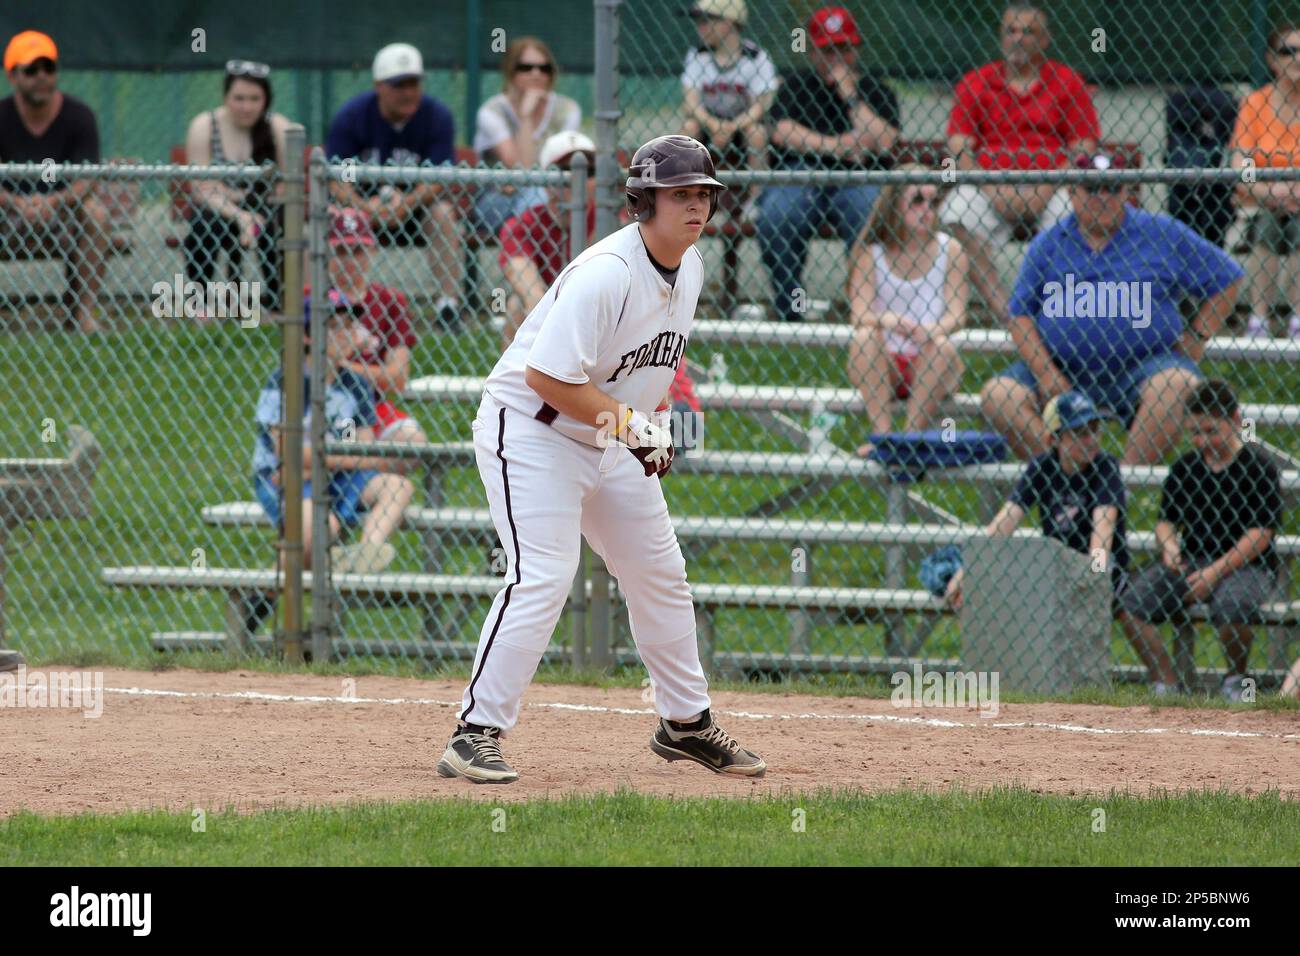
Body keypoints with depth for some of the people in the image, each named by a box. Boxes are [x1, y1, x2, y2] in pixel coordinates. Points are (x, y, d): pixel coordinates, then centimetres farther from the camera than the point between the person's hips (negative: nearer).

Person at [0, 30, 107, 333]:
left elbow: (87, 180, -15)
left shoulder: (78, 116, -6)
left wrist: (54, 201, -36)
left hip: (63, 214, 0)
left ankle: (83, 312, -24)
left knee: (96, 214, -31)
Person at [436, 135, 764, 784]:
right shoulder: (607, 274, -27)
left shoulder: (689, 269, 2)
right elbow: (546, 375, -28)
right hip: (531, 431, -9)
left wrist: (652, 426, 5)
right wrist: (630, 422, -28)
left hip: (609, 441, 9)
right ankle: (475, 735, -19)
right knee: (542, 578, -21)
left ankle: (686, 723, 30)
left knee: (660, 576, 14)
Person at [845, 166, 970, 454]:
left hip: (931, 367, 0)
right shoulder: (870, 252, -1)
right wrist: (889, 321, -35)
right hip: (881, 365, 0)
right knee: (865, 337, -29)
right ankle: (882, 433, -32)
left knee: (941, 345, -31)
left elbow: (957, 314, -10)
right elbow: (859, 314, -12)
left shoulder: (950, 250, -1)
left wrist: (931, 329, -33)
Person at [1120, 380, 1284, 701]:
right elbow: (1166, 520, 17)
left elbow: (1261, 533, -11)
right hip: (1189, 562, 5)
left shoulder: (1258, 467, -6)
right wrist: (1168, 545, -8)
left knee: (1232, 606, -39)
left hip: (1245, 564, -5)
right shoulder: (1184, 468, 10)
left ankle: (1235, 679, -9)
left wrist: (1216, 572, -18)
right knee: (1132, 603, -19)